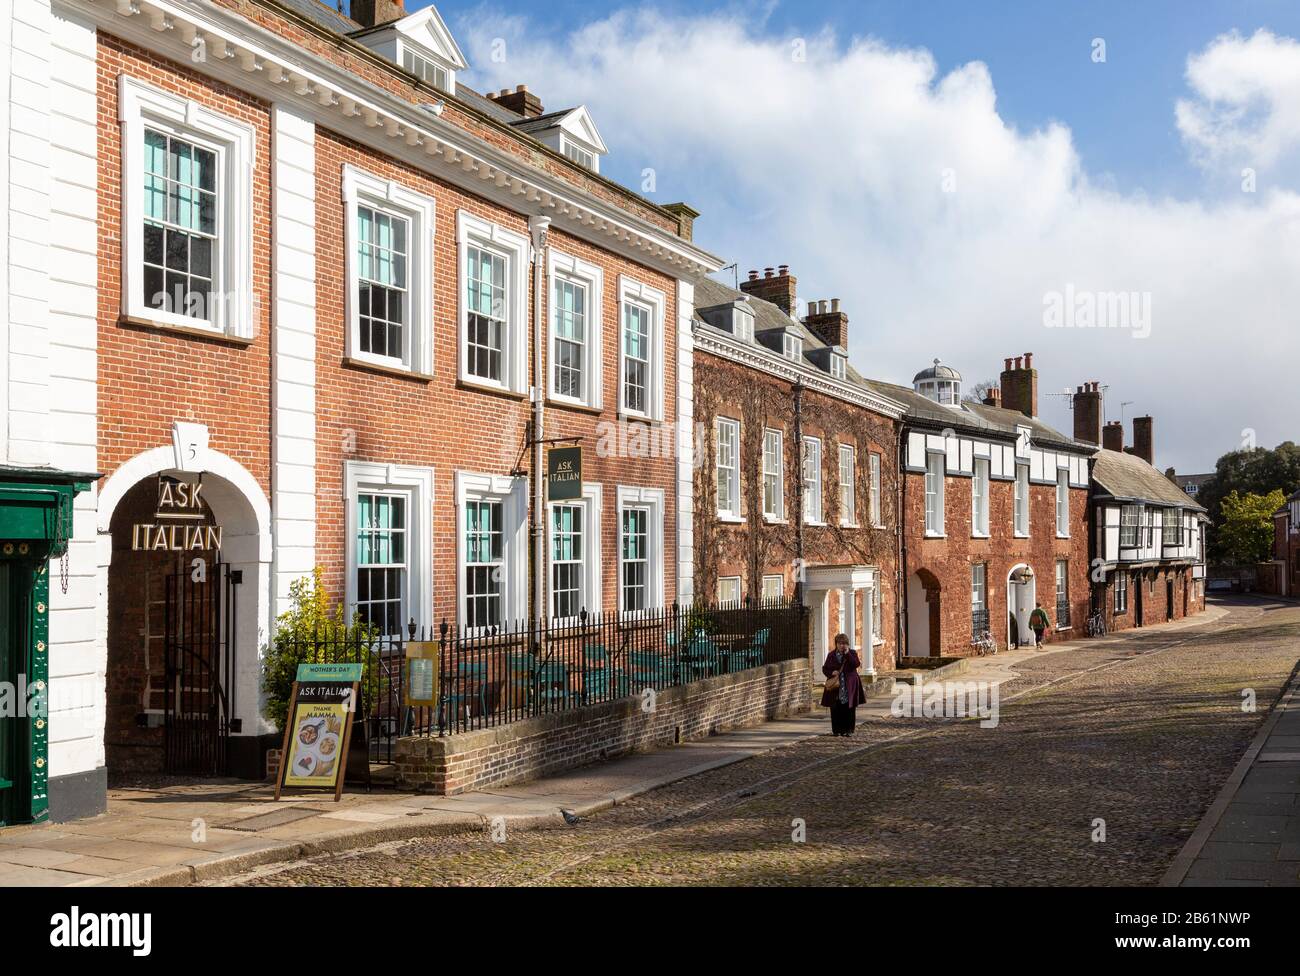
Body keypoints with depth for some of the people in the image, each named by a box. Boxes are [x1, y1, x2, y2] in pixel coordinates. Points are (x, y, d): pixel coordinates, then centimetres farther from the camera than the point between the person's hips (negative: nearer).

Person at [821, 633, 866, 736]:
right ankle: (837, 730, 8)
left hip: (849, 686, -1)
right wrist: (831, 673, -11)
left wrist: (847, 654, -16)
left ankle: (848, 730, 8)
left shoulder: (852, 653, 4)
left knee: (849, 709, 0)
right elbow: (824, 669, 9)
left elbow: (857, 664, -12)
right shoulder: (831, 655, 8)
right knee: (836, 709, 0)